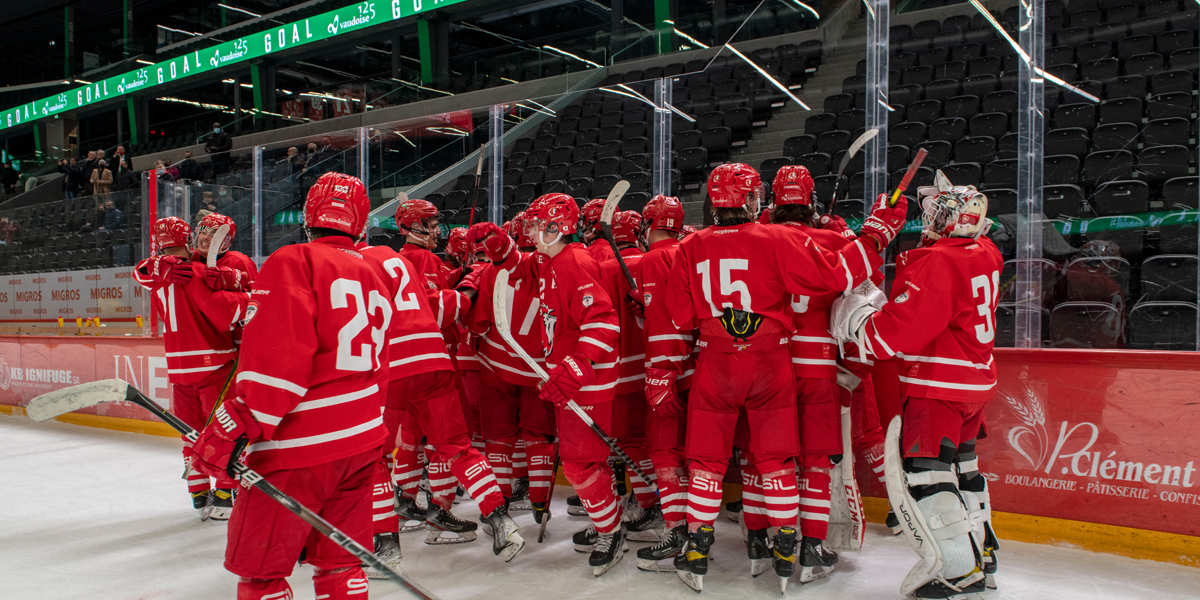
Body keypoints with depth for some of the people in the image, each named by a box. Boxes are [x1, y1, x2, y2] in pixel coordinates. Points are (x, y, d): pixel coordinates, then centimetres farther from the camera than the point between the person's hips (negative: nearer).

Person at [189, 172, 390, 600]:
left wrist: (235, 425, -20)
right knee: (339, 563, 17)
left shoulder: (293, 262, -10)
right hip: (363, 441, 7)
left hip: (300, 446, -7)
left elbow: (275, 355, -22)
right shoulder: (373, 278, 13)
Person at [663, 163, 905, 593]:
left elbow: (680, 319, 3)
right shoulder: (777, 241, -7)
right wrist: (875, 235, 1)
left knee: (707, 461, 10)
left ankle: (697, 555, 16)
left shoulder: (690, 248, 0)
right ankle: (786, 553, 19)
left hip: (713, 364, 1)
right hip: (770, 364, -1)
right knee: (776, 460, 11)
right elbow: (833, 276, -10)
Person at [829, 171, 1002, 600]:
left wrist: (854, 318, -8)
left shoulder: (936, 263, -21)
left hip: (938, 386, -10)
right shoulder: (985, 254, 8)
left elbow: (896, 331, -26)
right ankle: (980, 552, 32)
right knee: (959, 465, 21)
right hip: (977, 380, 10)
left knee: (920, 471, -6)